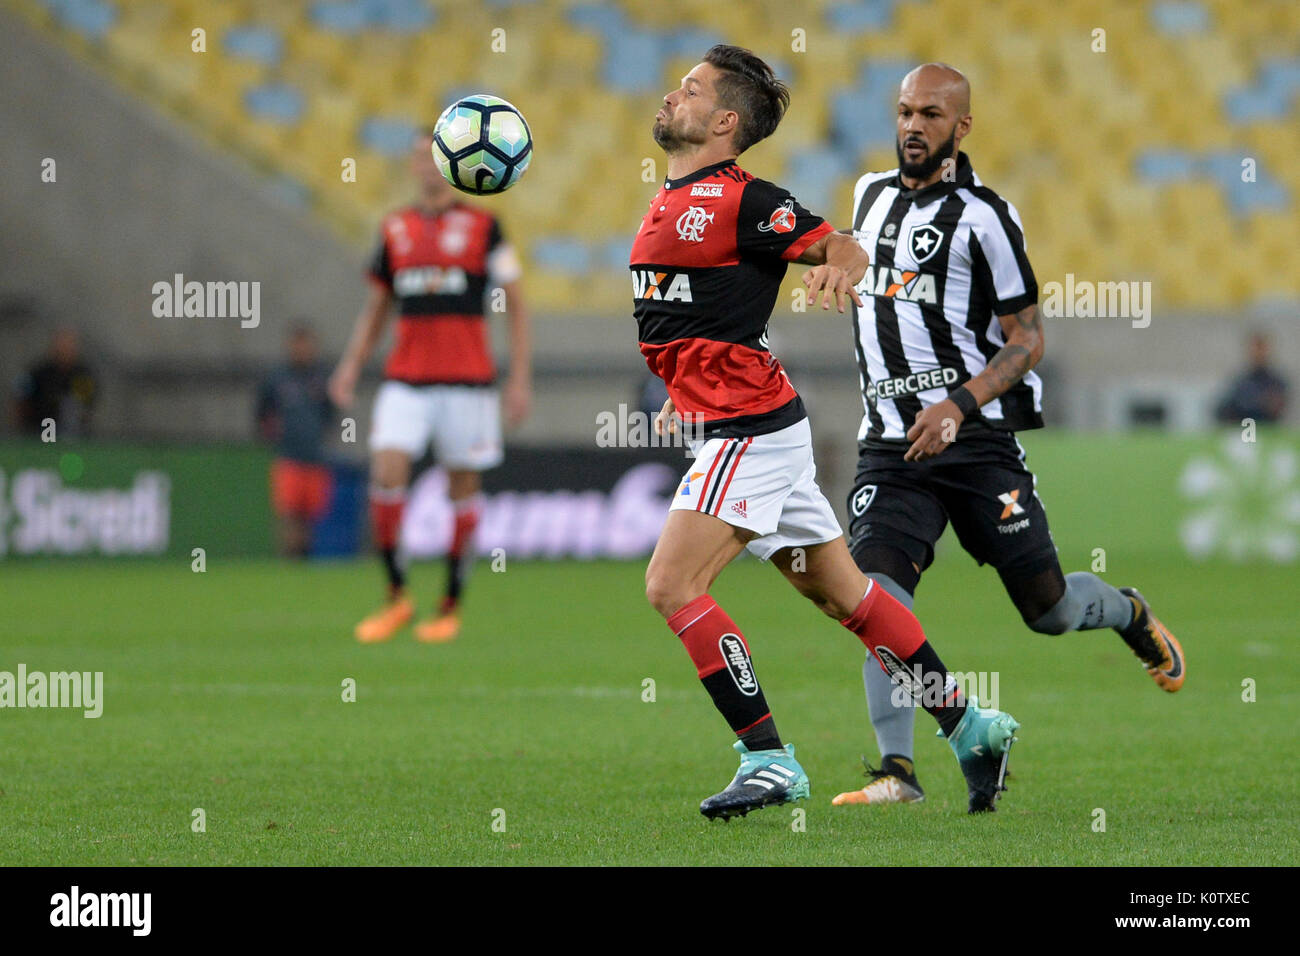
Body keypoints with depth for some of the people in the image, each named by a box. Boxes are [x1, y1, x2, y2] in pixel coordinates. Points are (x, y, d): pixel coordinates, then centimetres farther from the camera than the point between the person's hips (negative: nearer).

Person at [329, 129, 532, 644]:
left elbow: (515, 305, 3)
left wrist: (520, 378, -4)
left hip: (467, 379, -2)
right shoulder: (395, 229, 12)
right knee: (386, 472, -14)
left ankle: (451, 606, 13)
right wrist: (351, 364, 5)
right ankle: (397, 597, -4)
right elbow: (376, 306, 19)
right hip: (405, 379, 2)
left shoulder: (482, 226, 2)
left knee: (463, 486, 2)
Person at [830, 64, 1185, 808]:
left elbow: (1028, 340, -7)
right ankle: (897, 770, -19)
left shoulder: (983, 216, -7)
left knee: (1047, 608, 2)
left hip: (977, 438, -4)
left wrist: (958, 405, -21)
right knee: (878, 587, -18)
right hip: (891, 441, 4)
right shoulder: (872, 194, 12)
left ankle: (1129, 613, 37)